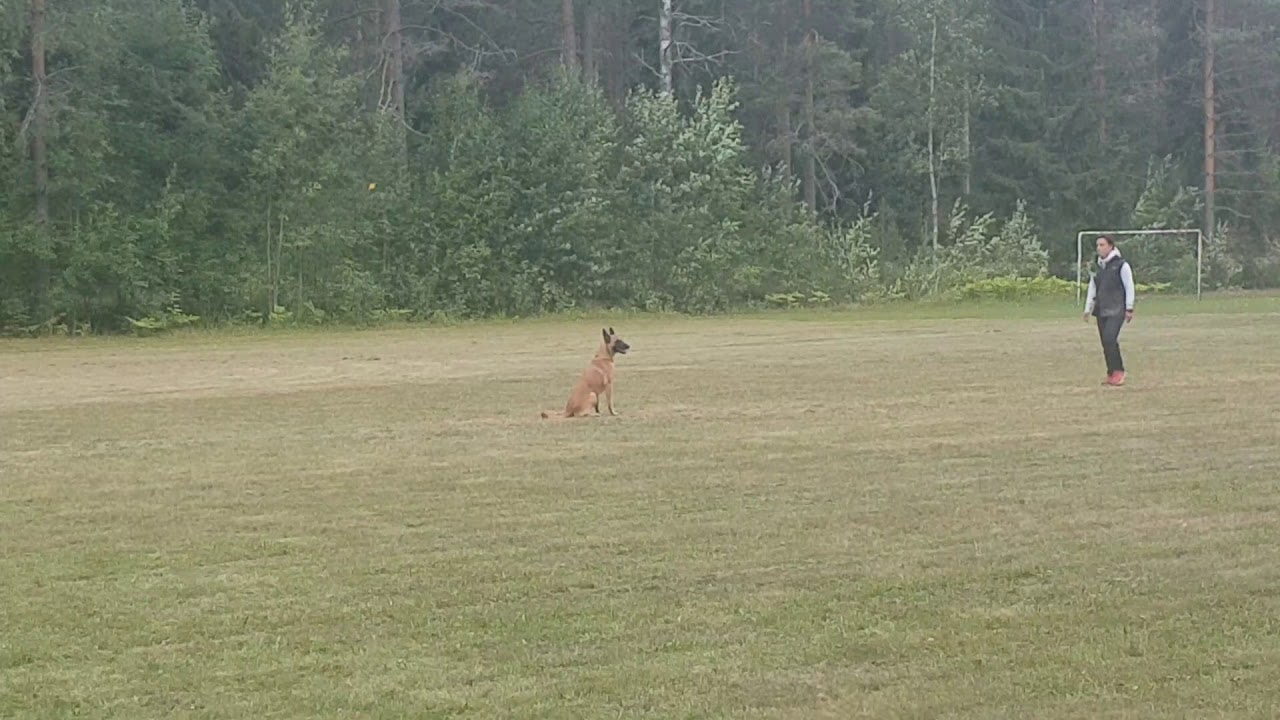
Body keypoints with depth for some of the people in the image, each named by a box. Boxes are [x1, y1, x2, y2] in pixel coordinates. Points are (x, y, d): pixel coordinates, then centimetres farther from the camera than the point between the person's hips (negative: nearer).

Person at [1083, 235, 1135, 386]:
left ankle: (1118, 371, -11)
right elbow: (1092, 288, 20)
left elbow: (1129, 287, -4)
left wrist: (1129, 308, -7)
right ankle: (1112, 374, 11)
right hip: (1101, 310, 6)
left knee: (1110, 338, -20)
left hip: (1116, 310, -6)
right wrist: (1088, 308, 14)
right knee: (1106, 343, 4)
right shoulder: (1098, 267, 15)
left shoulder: (1121, 265, -4)